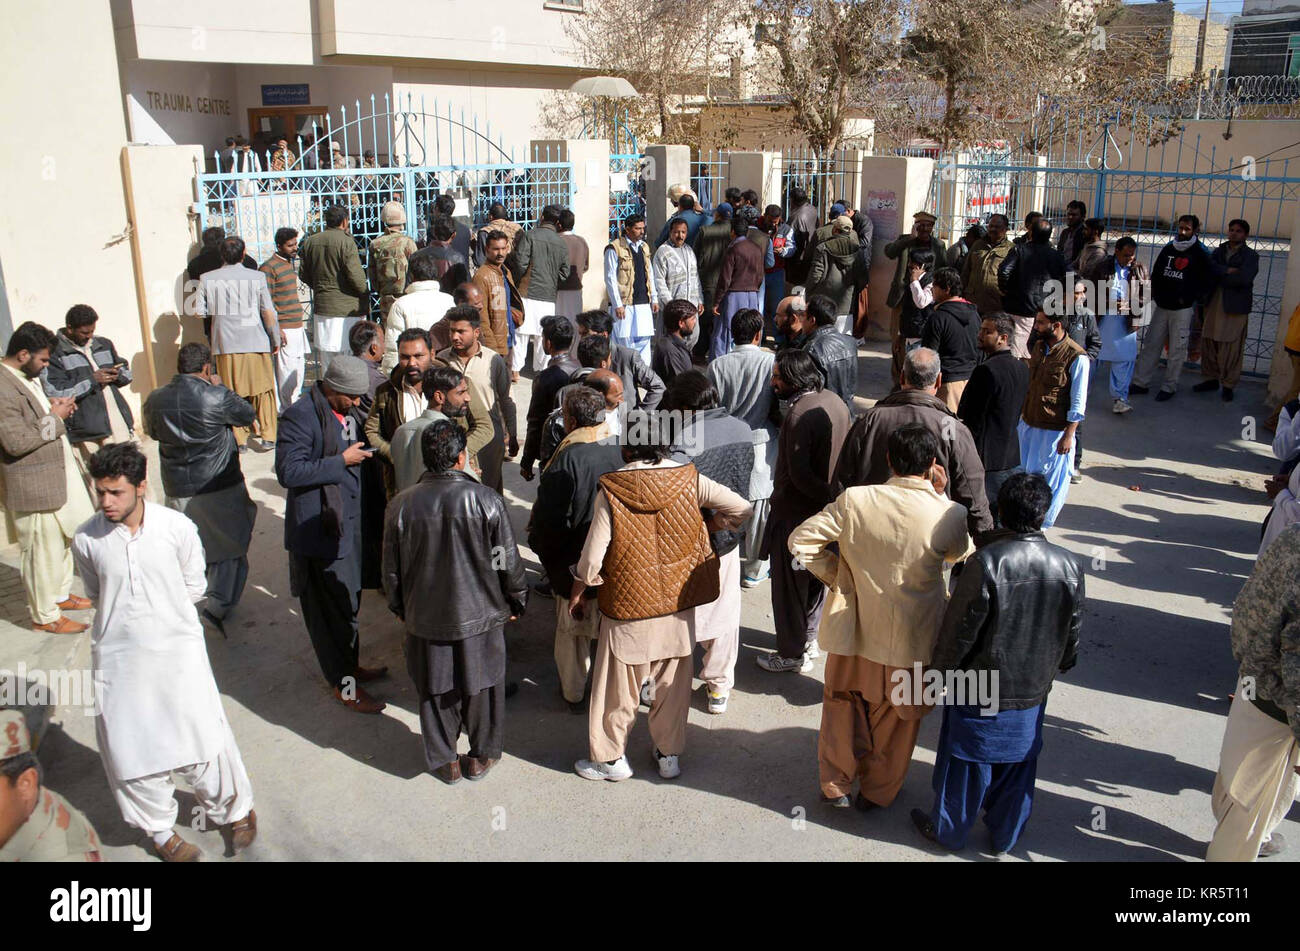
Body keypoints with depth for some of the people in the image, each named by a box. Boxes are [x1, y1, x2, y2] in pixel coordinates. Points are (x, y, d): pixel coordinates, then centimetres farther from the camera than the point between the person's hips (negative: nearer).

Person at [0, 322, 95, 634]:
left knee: (63, 540, 23)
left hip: (57, 476, 10)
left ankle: (60, 594, 41)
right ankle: (45, 616, 17)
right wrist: (55, 418, -19)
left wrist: (51, 404, 4)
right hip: (34, 487, -10)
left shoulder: (26, 378, 6)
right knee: (41, 551, 3)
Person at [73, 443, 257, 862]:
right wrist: (122, 618, 3)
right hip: (119, 657, 2)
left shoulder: (178, 527, -13)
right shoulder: (86, 539, -9)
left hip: (178, 650, -1)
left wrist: (161, 612, -1)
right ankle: (160, 827, 34)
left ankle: (231, 810, 31)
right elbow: (96, 595, 10)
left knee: (201, 736, 5)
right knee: (130, 746, 10)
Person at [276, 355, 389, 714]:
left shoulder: (343, 412, 10)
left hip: (348, 523, 9)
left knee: (349, 601, 19)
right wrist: (342, 461, -22)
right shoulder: (300, 416, -18)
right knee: (334, 608, 1)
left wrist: (360, 453, 5)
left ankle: (350, 666, 35)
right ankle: (343, 684, 14)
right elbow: (288, 472, -24)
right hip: (320, 528, -9)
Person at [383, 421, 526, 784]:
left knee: (435, 690, 18)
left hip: (425, 617, 2)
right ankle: (480, 756, 33)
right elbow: (508, 562, -9)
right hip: (479, 614, -1)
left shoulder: (401, 505, -10)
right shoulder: (486, 500, -17)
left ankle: (444, 761, 33)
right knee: (480, 686, 17)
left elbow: (392, 570, 0)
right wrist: (515, 602, 7)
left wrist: (399, 608, 17)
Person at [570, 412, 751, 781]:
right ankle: (670, 754, 29)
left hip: (628, 605, -3)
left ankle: (611, 758, 24)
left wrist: (576, 592, 3)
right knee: (672, 683, 17)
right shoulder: (688, 479, -8)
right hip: (678, 603, 3)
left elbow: (593, 555, -13)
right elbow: (740, 508, -6)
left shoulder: (611, 490, -15)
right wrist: (706, 528, 10)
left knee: (618, 685, 12)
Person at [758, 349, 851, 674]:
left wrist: (827, 496, -14)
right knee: (815, 576, 22)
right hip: (824, 510, 9)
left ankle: (792, 654, 17)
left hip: (795, 512, -9)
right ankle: (809, 638, 38)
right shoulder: (835, 402, 1)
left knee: (789, 585, 5)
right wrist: (833, 495, 12)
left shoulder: (799, 415, -26)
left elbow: (798, 474, -26)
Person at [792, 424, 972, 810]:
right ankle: (878, 791, 40)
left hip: (854, 630, 1)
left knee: (843, 706, 24)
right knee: (896, 720, 22)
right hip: (912, 639, 0)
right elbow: (960, 553, 4)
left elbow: (801, 540, -12)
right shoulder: (949, 515, -19)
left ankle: (836, 785, 36)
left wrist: (836, 575, -1)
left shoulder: (854, 500, -17)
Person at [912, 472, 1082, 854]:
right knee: (1017, 765, 21)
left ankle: (949, 830, 33)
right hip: (1033, 691, 4)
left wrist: (940, 669, -2)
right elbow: (1072, 634, 2)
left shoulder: (985, 562, -24)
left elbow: (959, 631, -17)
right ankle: (1005, 835, 39)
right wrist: (1055, 668, 20)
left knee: (967, 763, 14)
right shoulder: (1068, 565, -11)